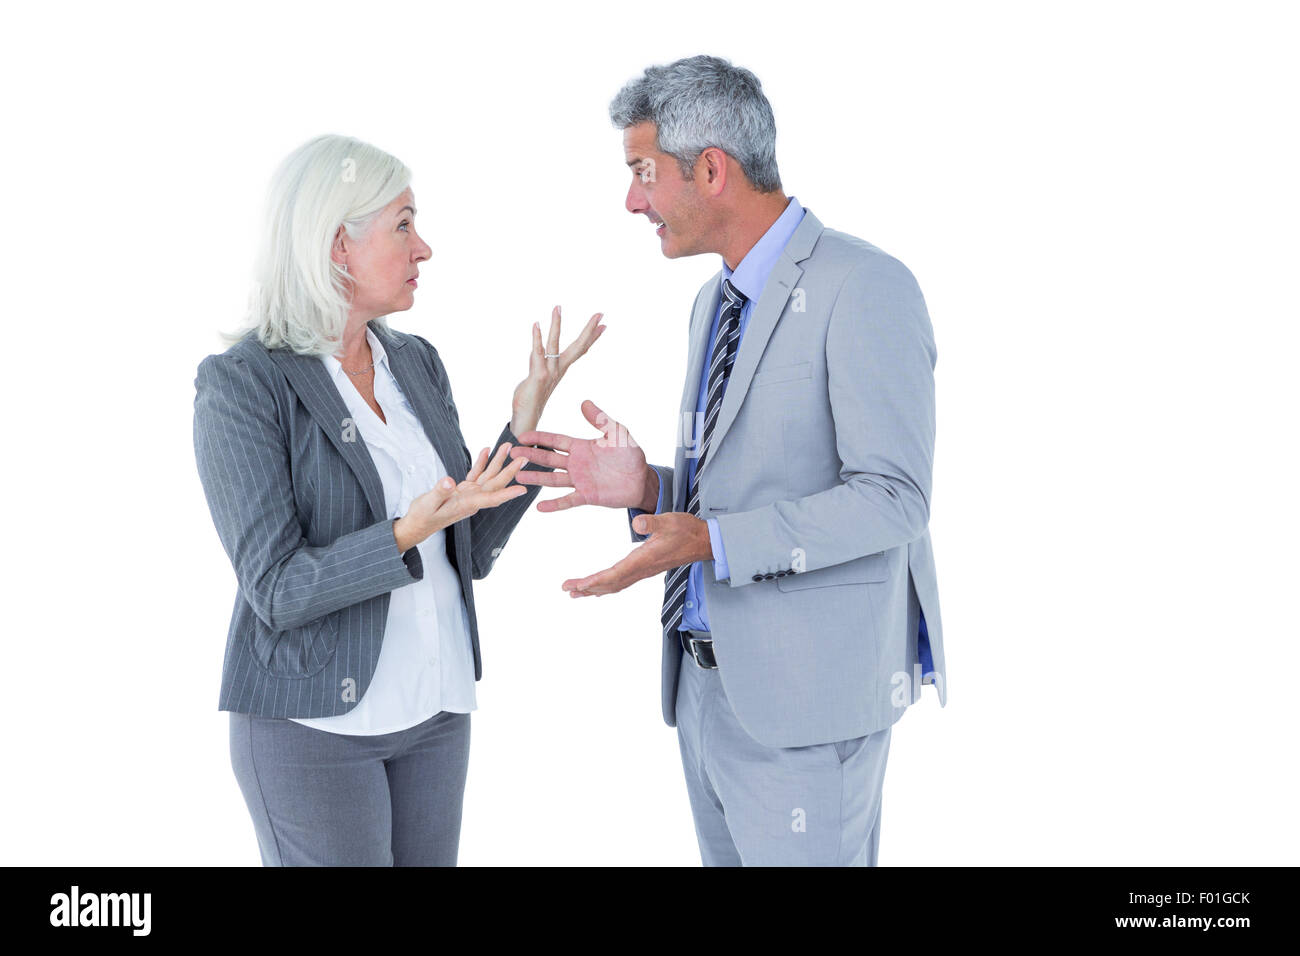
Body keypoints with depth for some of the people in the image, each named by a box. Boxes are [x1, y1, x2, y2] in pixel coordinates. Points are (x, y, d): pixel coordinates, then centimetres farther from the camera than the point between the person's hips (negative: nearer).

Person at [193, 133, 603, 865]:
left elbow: (471, 551, 5)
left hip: (432, 708, 7)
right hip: (316, 719, -6)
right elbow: (279, 589, -19)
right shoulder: (241, 385, -15)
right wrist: (411, 532, -33)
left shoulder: (417, 364, 4)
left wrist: (527, 420, -7)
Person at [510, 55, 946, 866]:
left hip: (808, 693, -9)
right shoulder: (717, 303, 16)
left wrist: (710, 542, -26)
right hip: (709, 678, 9)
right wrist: (645, 487, 0)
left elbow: (891, 499, -20)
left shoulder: (864, 289, -14)